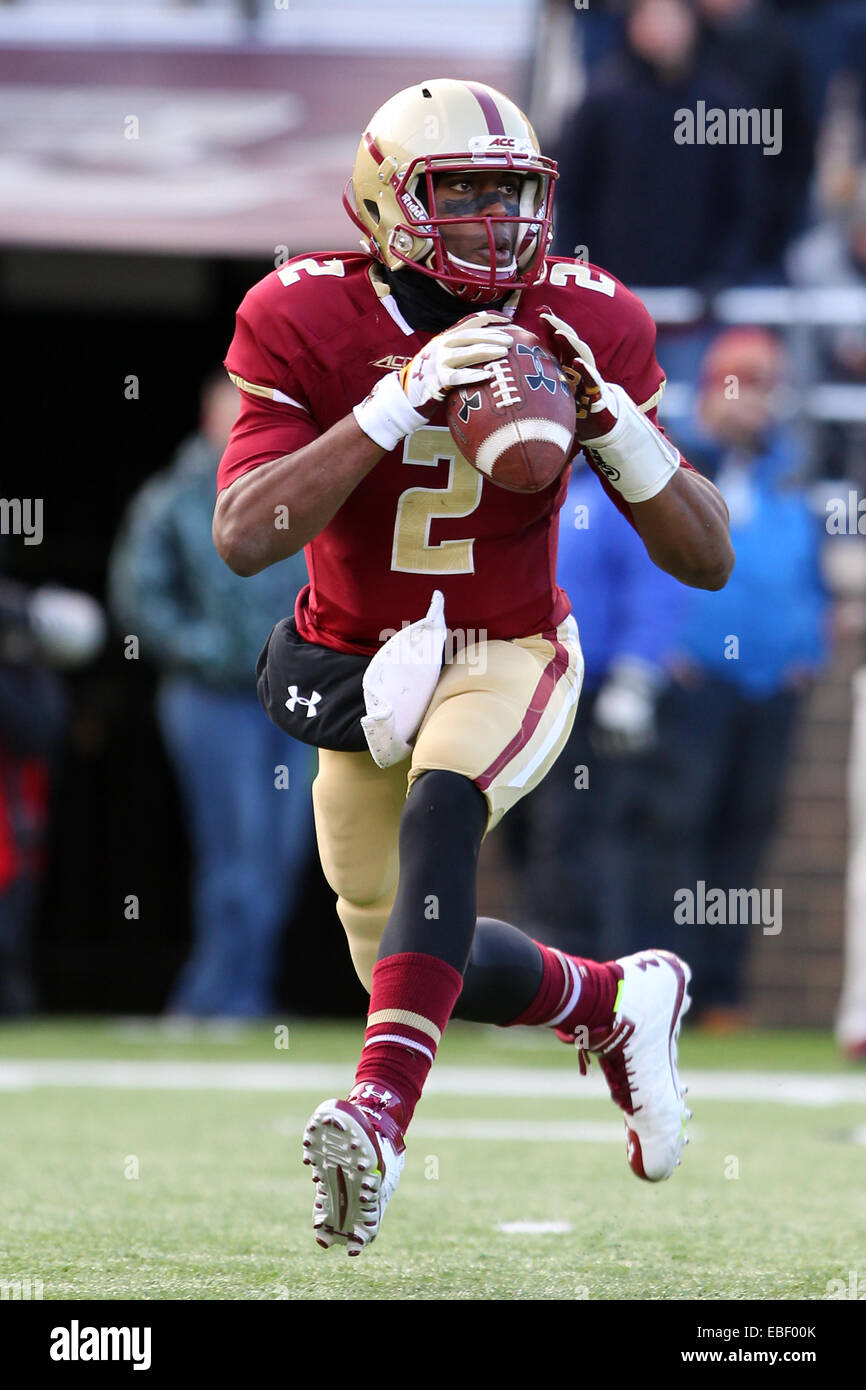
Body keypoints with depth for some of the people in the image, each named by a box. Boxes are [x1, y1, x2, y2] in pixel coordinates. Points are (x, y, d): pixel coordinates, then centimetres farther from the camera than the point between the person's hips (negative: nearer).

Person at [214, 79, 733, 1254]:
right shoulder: (311, 323, -16)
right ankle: (620, 1002, 37)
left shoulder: (585, 329, -12)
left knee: (439, 811, -34)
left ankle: (380, 1112, -46)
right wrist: (396, 406, -37)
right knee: (405, 962, 8)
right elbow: (243, 538, -30)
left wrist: (613, 424, -27)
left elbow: (708, 560, -10)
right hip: (361, 670, 2)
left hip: (511, 659, -2)